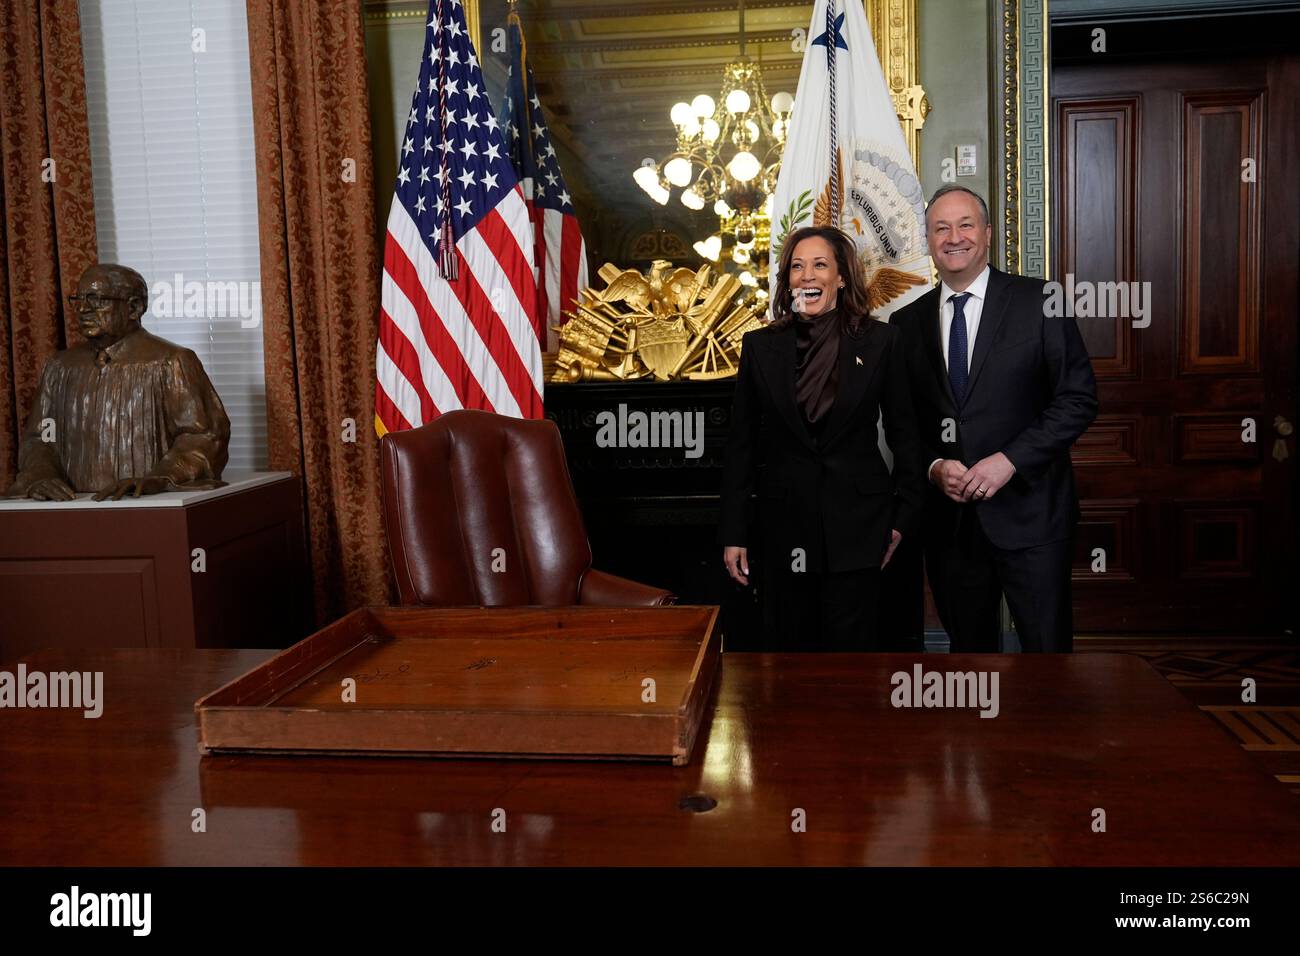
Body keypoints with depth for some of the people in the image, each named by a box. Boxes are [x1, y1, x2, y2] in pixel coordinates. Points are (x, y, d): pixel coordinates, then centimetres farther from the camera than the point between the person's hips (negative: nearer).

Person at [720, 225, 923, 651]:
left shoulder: (879, 342, 1)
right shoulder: (760, 346, 3)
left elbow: (903, 433, 6)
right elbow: (740, 444, 4)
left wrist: (903, 516, 3)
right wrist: (733, 532, 2)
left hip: (856, 524, -1)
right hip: (783, 526, 1)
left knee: (851, 648, 4)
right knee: (788, 648, 8)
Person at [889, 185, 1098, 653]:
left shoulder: (1038, 301, -2)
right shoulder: (907, 322, 8)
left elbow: (1079, 399, -6)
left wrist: (1009, 460, -15)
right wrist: (934, 467, -8)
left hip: (1028, 513, -3)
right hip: (948, 521, 3)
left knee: (1047, 645, 2)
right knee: (968, 649, 14)